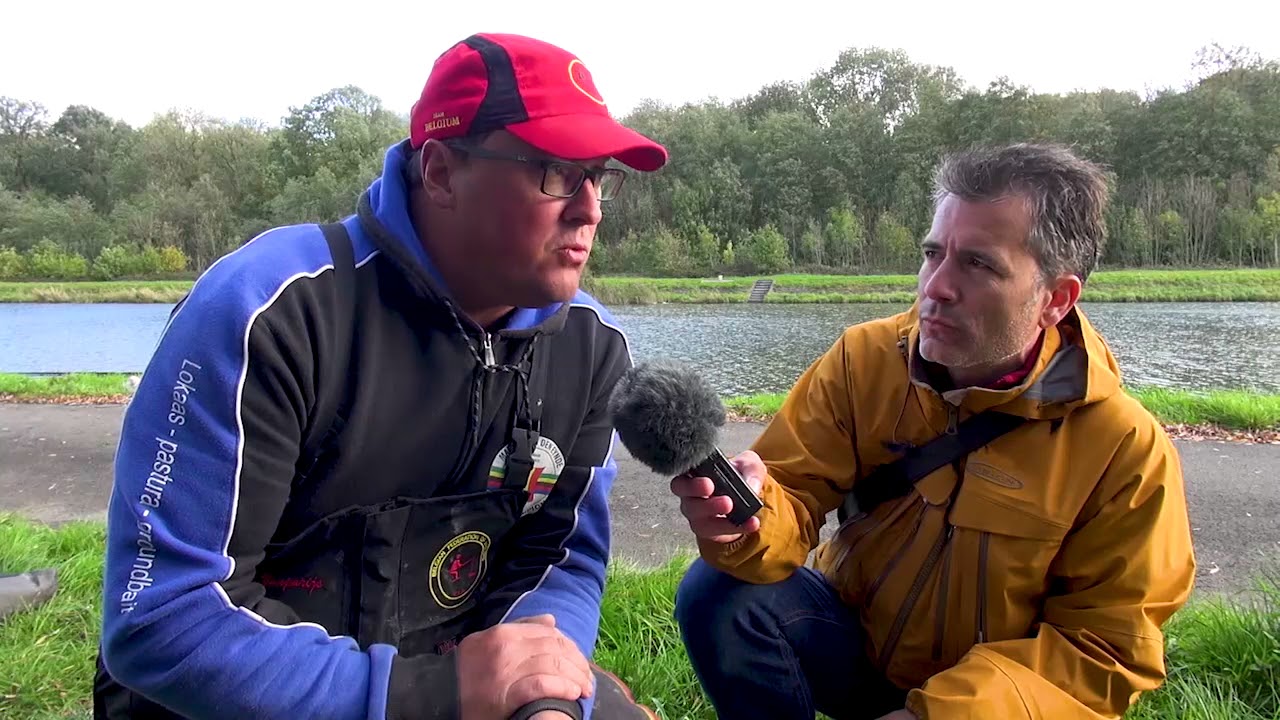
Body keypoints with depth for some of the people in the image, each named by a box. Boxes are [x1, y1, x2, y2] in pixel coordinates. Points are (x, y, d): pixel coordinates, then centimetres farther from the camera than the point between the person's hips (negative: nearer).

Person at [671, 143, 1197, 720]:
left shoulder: (1125, 449, -18)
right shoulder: (864, 359, -13)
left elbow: (1107, 648, -13)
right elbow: (798, 490, -11)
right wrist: (751, 520, -37)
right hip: (853, 643, 2)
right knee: (720, 594, -23)